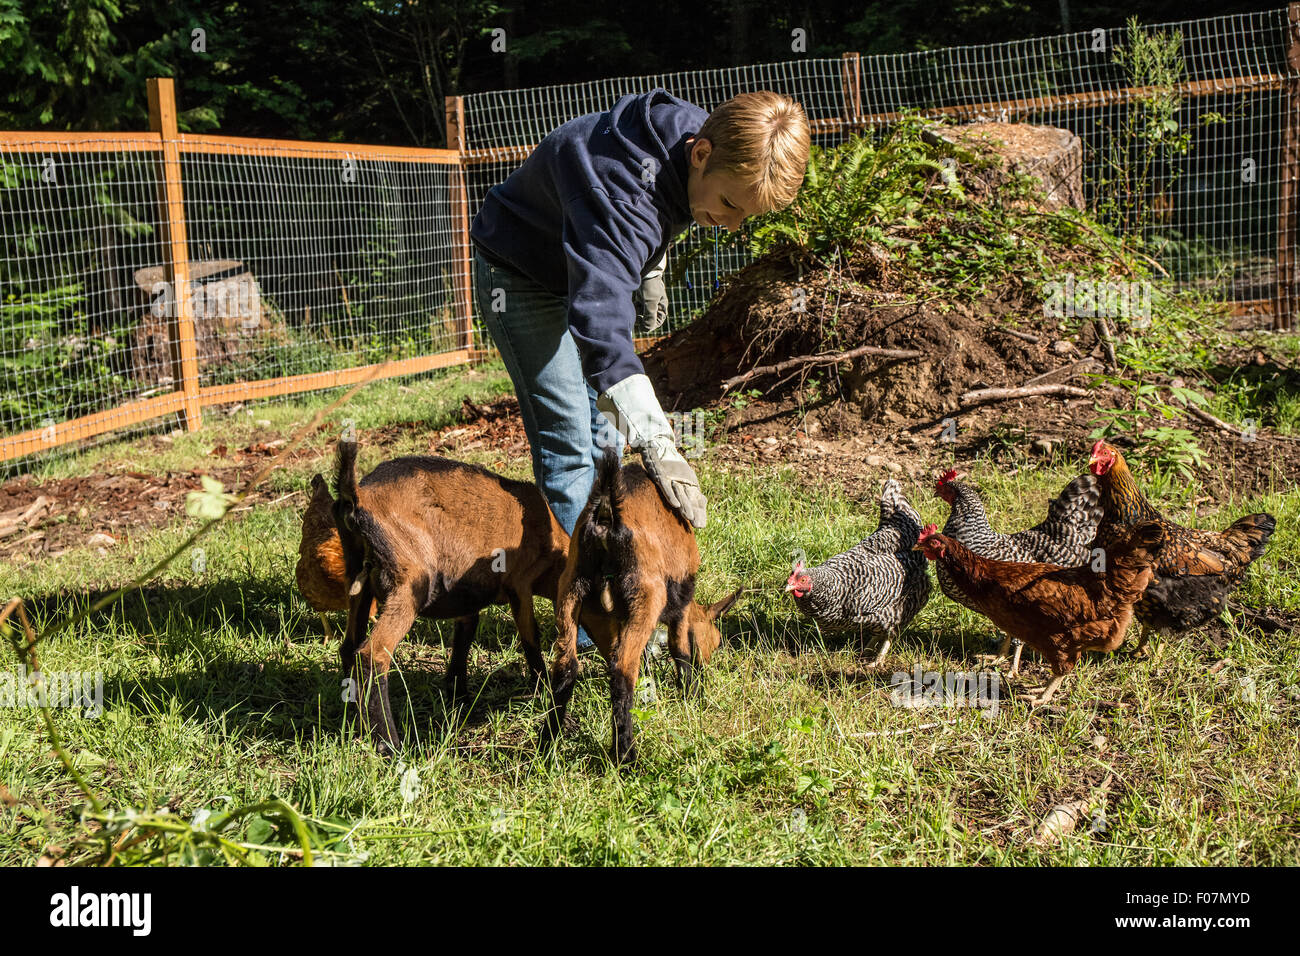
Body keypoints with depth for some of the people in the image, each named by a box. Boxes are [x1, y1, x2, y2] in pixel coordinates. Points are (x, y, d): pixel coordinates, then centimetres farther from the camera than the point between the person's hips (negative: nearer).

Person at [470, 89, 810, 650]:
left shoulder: (691, 137, -17)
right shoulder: (620, 180, -43)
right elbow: (600, 317, -53)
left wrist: (650, 273, 22)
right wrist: (658, 445, -59)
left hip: (596, 267, 8)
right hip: (522, 277, -8)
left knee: (606, 437, 9)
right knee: (568, 442, -14)